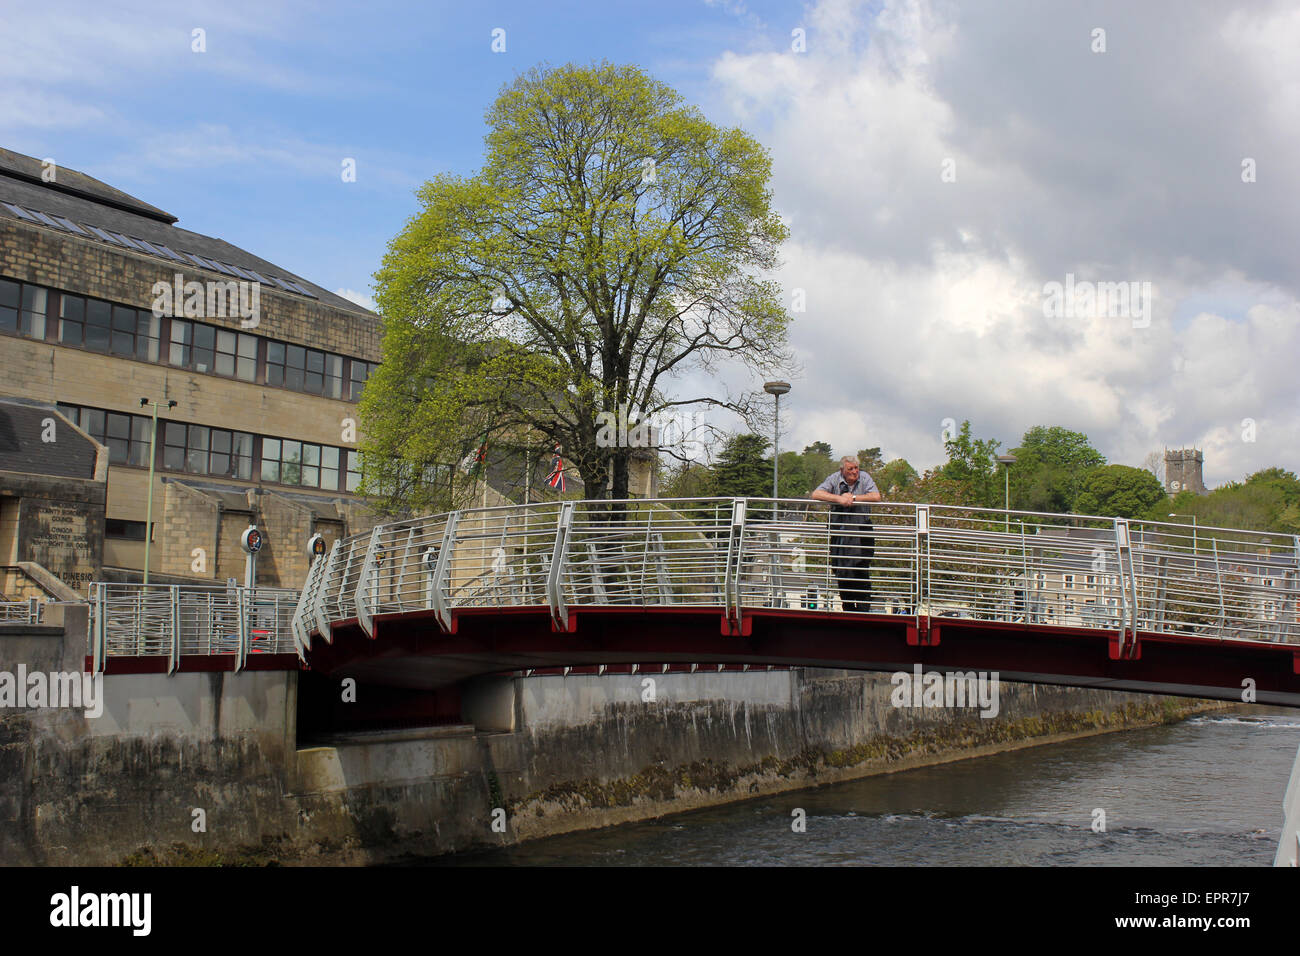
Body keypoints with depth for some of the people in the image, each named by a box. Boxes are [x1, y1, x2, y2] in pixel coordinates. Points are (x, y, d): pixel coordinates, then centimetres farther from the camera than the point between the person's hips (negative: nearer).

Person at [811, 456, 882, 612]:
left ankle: (863, 609, -3)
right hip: (839, 531, 1)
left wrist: (853, 497, -14)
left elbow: (876, 496, -13)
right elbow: (816, 495, -12)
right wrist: (839, 499, -22)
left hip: (861, 529, -1)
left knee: (861, 569, -9)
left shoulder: (864, 477, -1)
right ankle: (848, 609, 11)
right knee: (841, 573, 1)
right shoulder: (834, 479, -2)